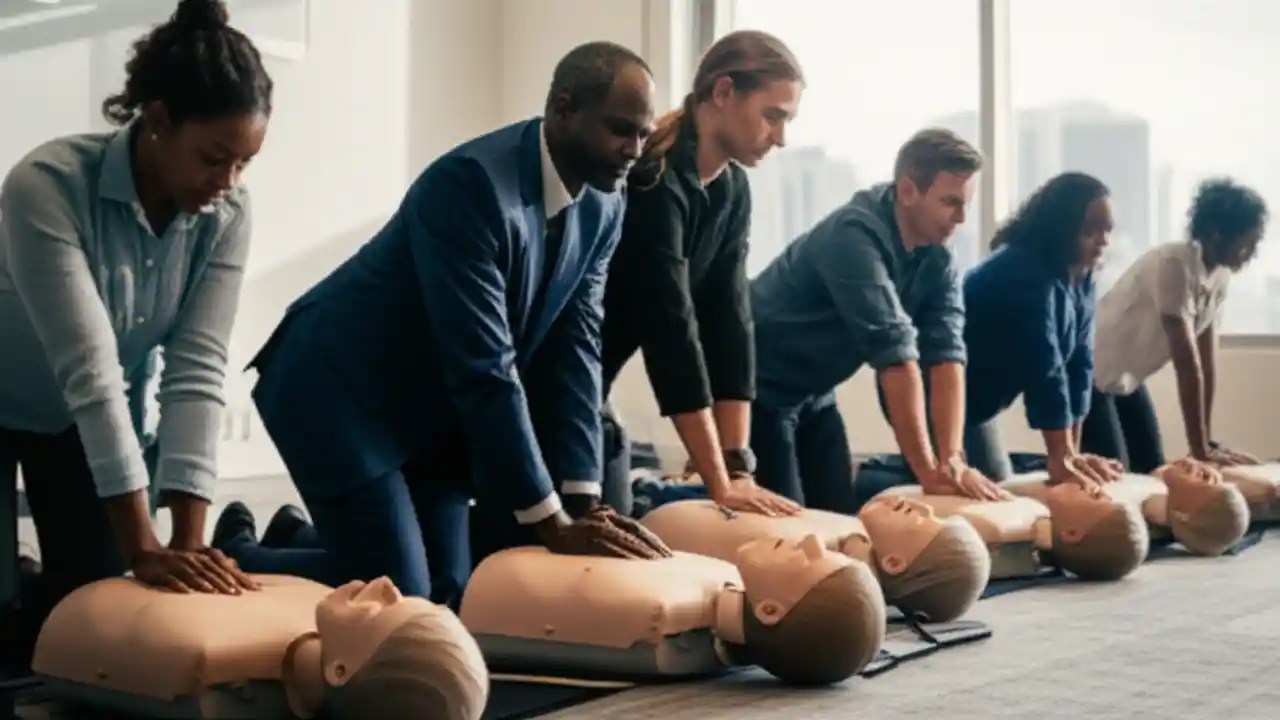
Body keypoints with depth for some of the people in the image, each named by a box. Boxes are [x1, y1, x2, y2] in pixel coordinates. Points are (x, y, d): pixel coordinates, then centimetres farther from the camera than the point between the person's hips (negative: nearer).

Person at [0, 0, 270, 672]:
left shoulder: (225, 215, -20)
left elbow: (196, 369, -24)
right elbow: (88, 368, -39)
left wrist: (189, 539, -32)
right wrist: (142, 545, -41)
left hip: (92, 423, 4)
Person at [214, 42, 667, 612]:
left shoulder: (603, 208, -4)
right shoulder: (472, 182, -28)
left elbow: (573, 349, -4)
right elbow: (483, 367, -31)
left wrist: (581, 499, -13)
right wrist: (550, 522, -29)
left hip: (432, 409, 8)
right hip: (341, 390, -8)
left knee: (444, 600, 6)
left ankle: (293, 540, 28)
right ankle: (238, 560, 12)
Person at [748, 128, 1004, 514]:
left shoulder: (938, 258, -4)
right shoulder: (855, 236, -28)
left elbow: (946, 353, -12)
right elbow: (895, 354, -31)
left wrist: (953, 460, -22)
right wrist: (929, 471, -32)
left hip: (814, 394, 7)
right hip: (759, 389, -7)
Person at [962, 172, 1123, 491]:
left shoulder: (1082, 279, 2)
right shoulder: (1027, 275, -26)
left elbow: (1079, 361, -2)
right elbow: (1044, 368, -31)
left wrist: (1073, 453, -6)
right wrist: (1062, 458, -33)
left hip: (974, 398, 9)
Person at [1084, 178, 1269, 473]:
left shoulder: (1219, 274, -2)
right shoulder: (1175, 265, -28)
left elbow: (1208, 360, -1)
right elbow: (1187, 362, -28)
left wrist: (1208, 441, -4)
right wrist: (1200, 450, -25)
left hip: (1128, 377, 9)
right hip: (1091, 372, -9)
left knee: (1151, 471, 7)